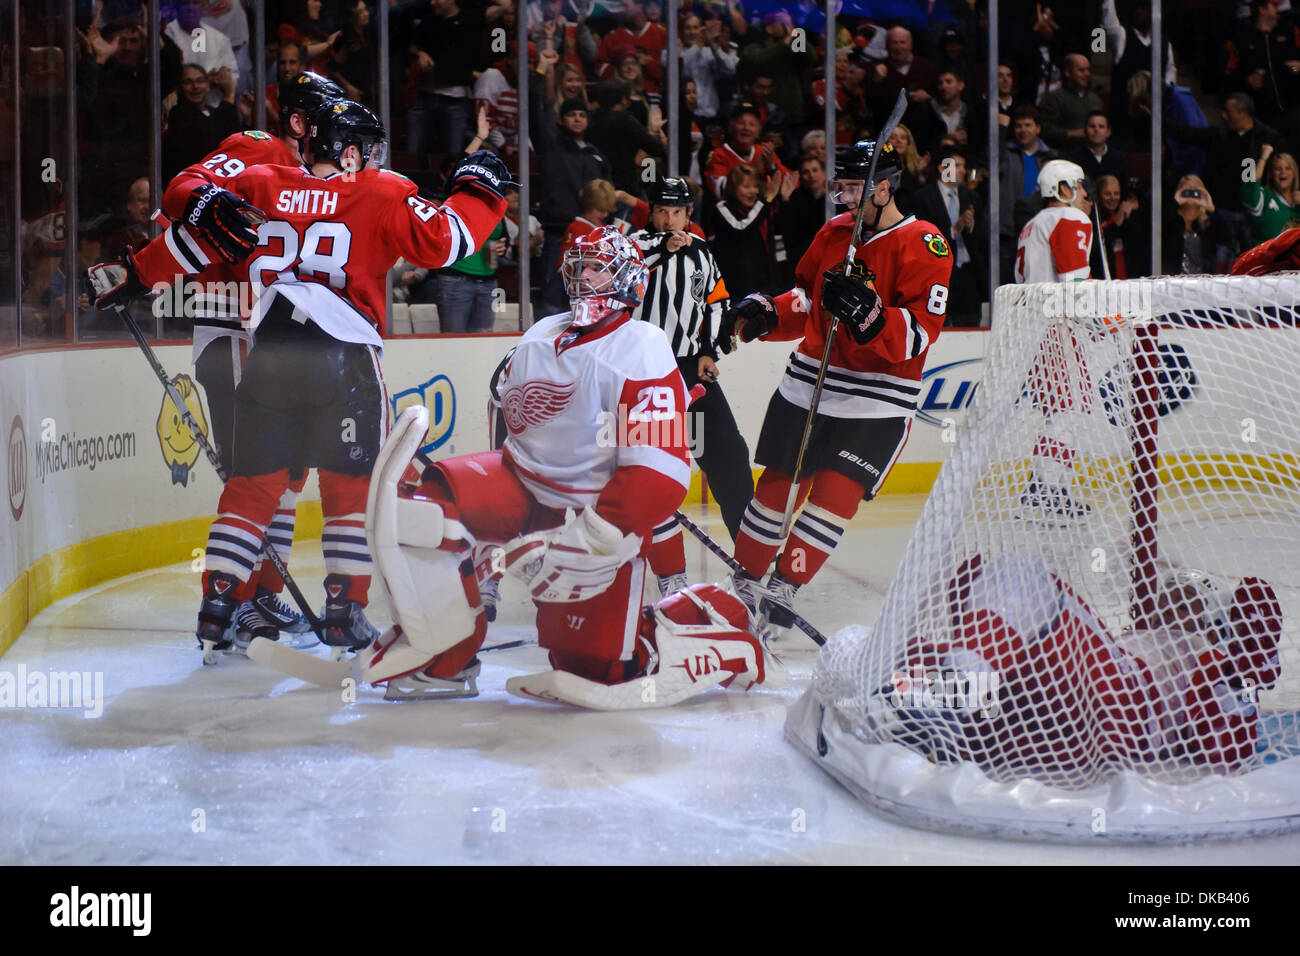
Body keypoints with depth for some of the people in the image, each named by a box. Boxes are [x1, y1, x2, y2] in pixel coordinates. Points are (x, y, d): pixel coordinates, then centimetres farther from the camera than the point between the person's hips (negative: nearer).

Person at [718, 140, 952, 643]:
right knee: (778, 483, 8)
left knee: (835, 492, -12)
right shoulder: (833, 232, 9)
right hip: (808, 382, 6)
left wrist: (868, 313, -33)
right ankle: (746, 582, 20)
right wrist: (765, 313, 2)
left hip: (877, 402, -5)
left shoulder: (923, 245, -11)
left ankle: (783, 589, -5)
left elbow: (919, 333, -19)